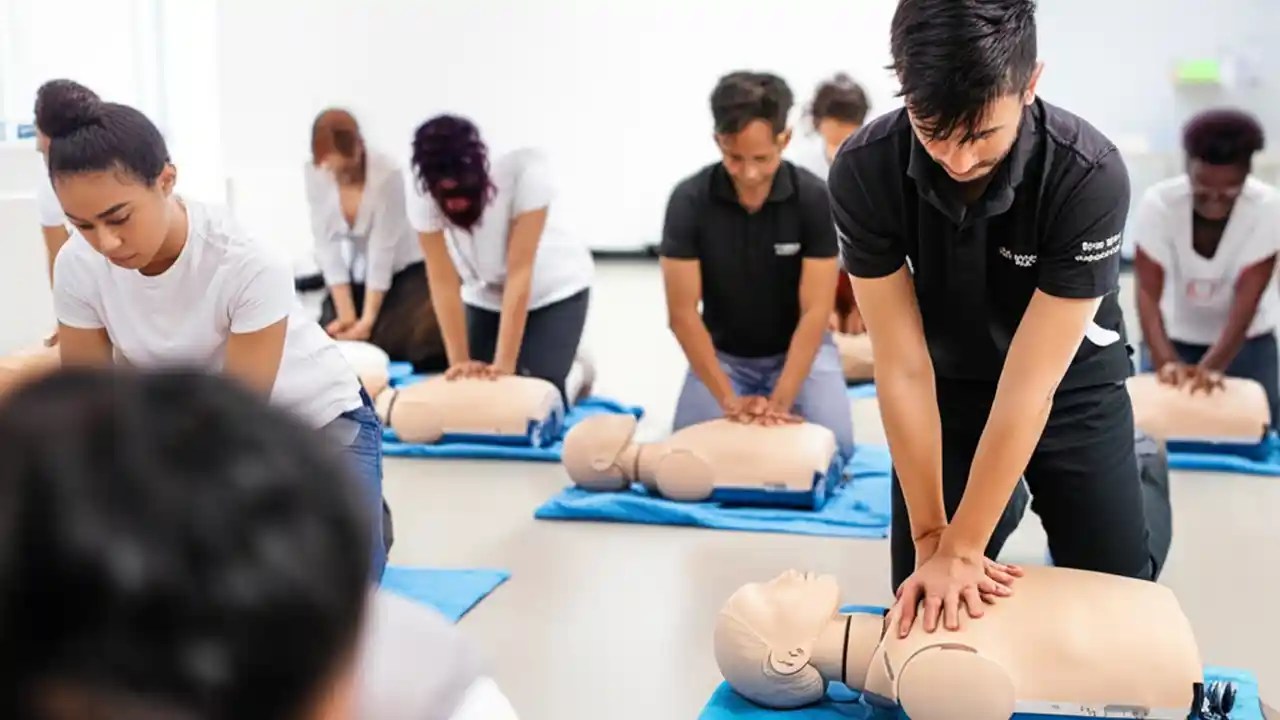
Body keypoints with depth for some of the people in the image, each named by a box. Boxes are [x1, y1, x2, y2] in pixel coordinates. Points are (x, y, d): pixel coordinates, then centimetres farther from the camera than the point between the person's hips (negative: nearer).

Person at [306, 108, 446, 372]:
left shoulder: (387, 173, -30)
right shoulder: (314, 174, -20)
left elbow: (383, 247, -27)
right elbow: (327, 244, -19)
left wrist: (368, 318, -25)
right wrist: (346, 314, -22)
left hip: (402, 271, -4)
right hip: (353, 275, 4)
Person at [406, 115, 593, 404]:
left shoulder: (524, 170, -35)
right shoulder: (423, 196, -27)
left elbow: (520, 271, -35)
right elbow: (443, 282, -24)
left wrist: (504, 363, -35)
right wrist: (459, 361, -29)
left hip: (555, 289, -3)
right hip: (486, 295, 3)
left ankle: (576, 370, 19)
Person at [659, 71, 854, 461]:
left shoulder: (814, 198, -21)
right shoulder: (689, 200, -21)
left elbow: (815, 312, -21)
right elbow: (682, 313, -19)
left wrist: (779, 402, -30)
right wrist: (730, 401, -27)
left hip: (797, 349, 0)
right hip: (722, 352, 1)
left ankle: (775, 395, 13)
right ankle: (749, 400, 14)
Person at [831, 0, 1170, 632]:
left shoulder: (1090, 176, -33)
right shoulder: (863, 171, -27)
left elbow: (1029, 384, -31)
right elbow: (903, 368, -23)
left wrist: (961, 548, -28)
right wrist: (931, 539, -21)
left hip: (1070, 381, -1)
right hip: (947, 384, 2)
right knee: (922, 600, 2)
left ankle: (1144, 472, 33)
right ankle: (1000, 504, 31)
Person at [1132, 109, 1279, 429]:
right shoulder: (1158, 203, -24)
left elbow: (1247, 301, -28)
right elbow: (1148, 294, -28)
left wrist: (1212, 365, -41)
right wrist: (1165, 360, -44)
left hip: (1245, 340, 0)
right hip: (1173, 337, 0)